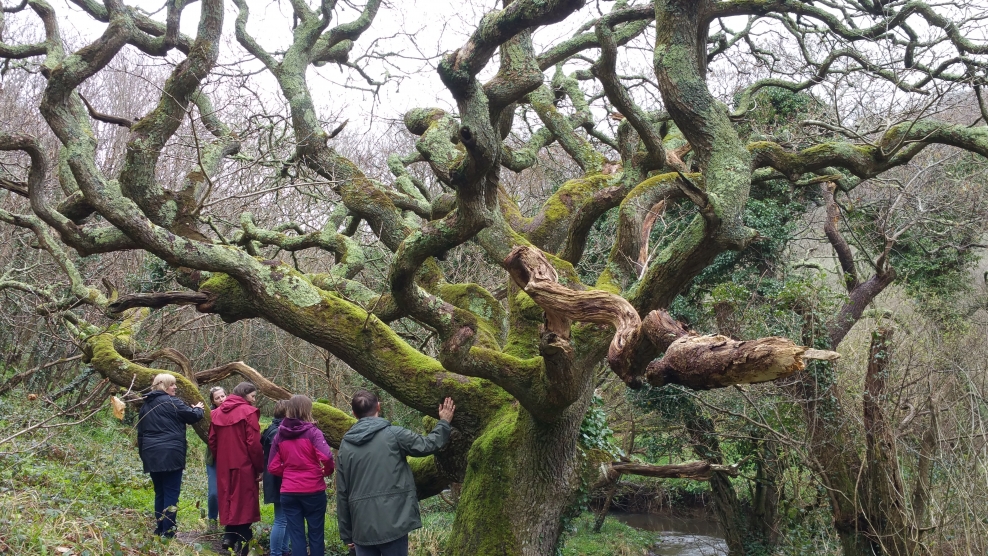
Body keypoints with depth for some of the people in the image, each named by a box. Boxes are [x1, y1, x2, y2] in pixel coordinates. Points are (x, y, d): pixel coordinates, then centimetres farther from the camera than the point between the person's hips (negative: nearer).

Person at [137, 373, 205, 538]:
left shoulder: (146, 405, 17)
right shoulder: (171, 402, -6)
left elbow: (140, 432, 20)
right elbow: (192, 416, -3)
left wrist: (143, 453, 25)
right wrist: (198, 409, 19)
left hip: (151, 455, 7)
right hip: (170, 454, -7)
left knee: (159, 493, 16)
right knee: (171, 493, -4)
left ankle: (158, 529, 18)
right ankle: (168, 532, -6)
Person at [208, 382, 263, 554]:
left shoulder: (218, 412, 10)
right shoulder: (248, 412, -10)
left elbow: (212, 441, 10)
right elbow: (253, 443, -15)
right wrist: (260, 467, -7)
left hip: (224, 466, 6)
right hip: (243, 466, -6)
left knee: (229, 500, 16)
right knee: (244, 501, 0)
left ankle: (229, 536, 16)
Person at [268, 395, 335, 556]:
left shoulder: (280, 435, 5)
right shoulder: (312, 432, -9)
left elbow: (273, 467, 4)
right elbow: (326, 457, -22)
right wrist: (327, 471, -3)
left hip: (288, 492, 3)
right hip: (313, 491, -3)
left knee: (296, 534, 8)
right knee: (316, 534, 9)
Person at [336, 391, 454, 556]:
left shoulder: (345, 445, 8)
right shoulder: (393, 434, -5)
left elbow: (342, 493, 9)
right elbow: (428, 444, 3)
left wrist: (347, 533, 15)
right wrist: (444, 422, 21)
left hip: (362, 528, 3)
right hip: (392, 523, -3)